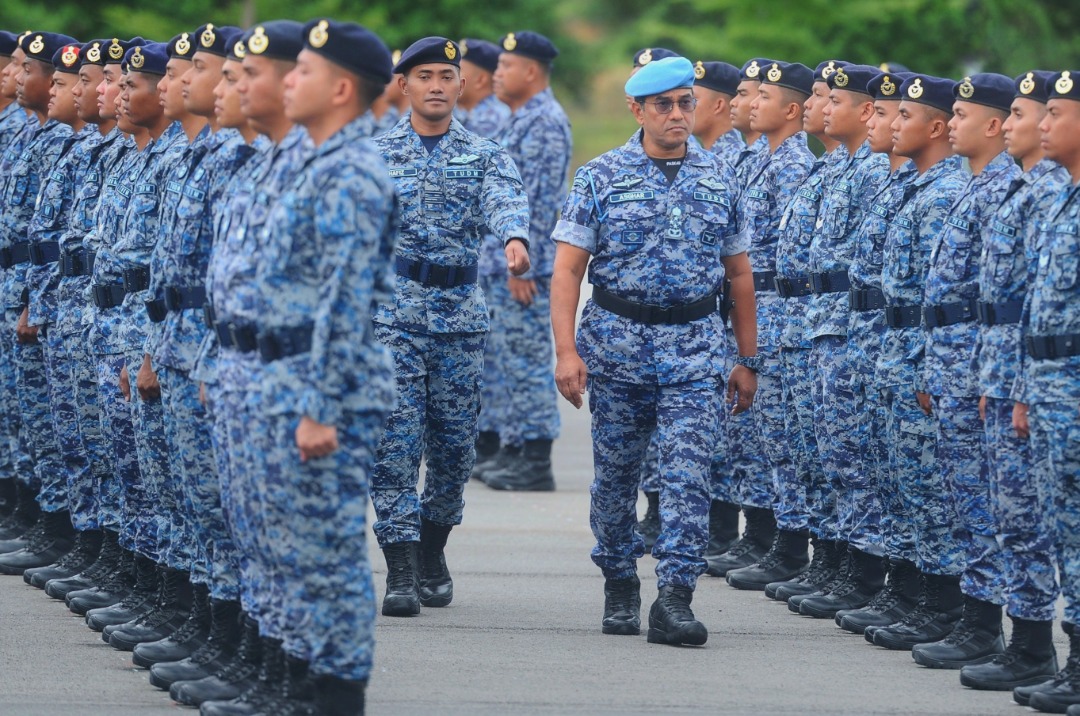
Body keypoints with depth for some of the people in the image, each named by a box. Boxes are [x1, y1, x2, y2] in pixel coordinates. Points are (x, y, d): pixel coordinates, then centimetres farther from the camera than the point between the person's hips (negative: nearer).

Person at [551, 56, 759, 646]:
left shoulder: (718, 179, 7)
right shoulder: (602, 176, -1)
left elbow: (738, 274, 13)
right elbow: (567, 268, -4)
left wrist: (747, 359, 12)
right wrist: (566, 350, -14)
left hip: (695, 346, 1)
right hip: (617, 342, -1)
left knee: (688, 471, -11)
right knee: (616, 471, 8)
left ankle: (674, 597, -13)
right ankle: (620, 585, 26)